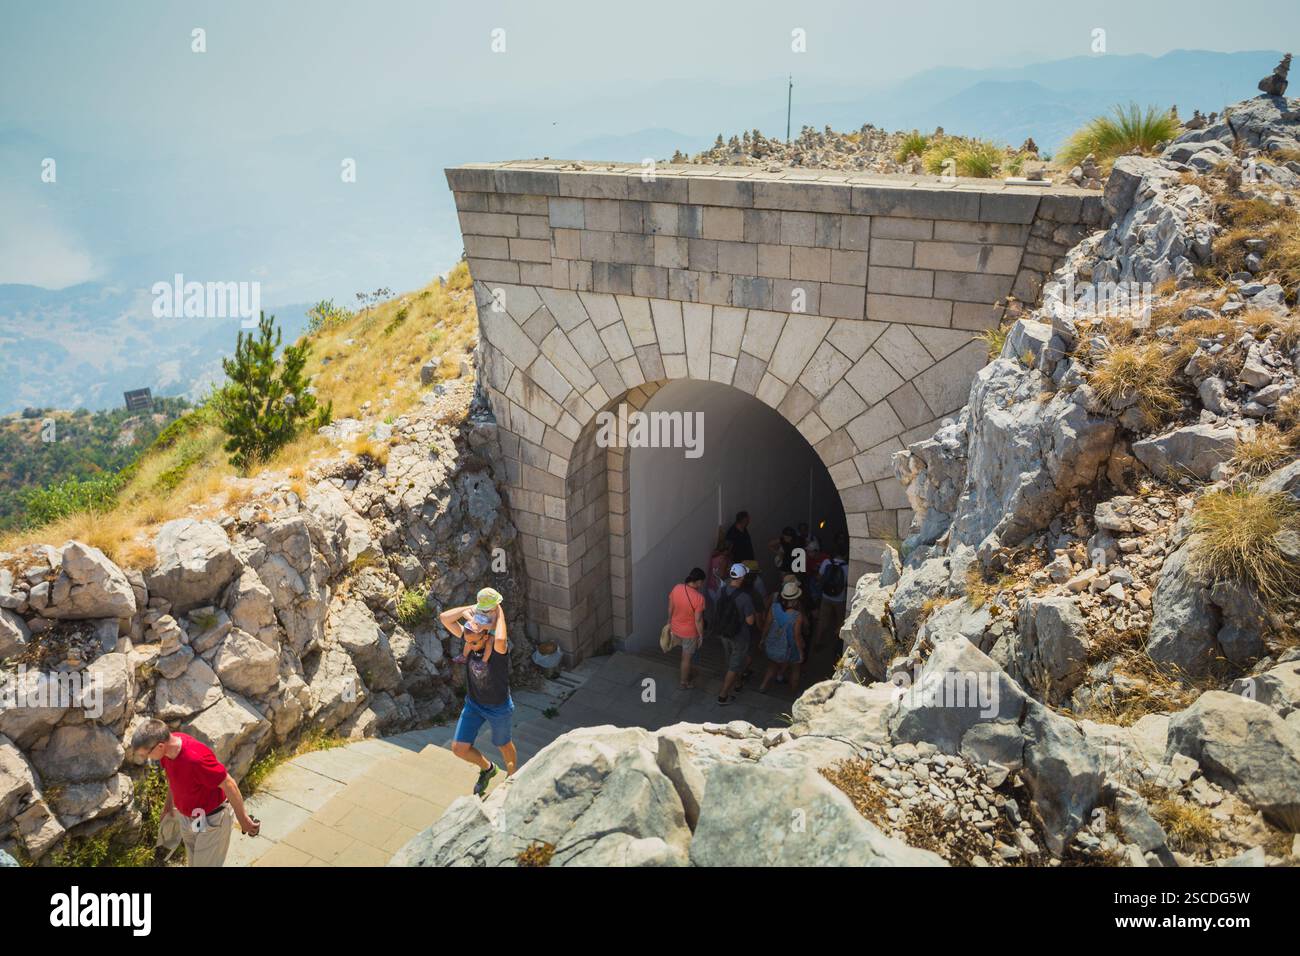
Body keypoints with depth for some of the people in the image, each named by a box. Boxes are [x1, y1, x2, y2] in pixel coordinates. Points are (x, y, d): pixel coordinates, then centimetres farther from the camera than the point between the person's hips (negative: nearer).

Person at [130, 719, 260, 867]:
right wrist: (169, 803, 19)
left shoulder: (196, 758, -39)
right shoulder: (170, 743, -16)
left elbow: (229, 784, -29)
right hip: (187, 817, 8)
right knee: (193, 861, 25)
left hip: (211, 820, -7)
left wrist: (243, 819, -19)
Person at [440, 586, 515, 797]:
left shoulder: (498, 646, -31)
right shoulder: (469, 637, -14)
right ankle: (487, 768, 35)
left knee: (503, 745, 20)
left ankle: (511, 776, 51)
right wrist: (474, 607, -24)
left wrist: (500, 613, -42)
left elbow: (500, 640, -58)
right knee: (459, 748, 5)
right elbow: (444, 618, -18)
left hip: (498, 708, -5)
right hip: (473, 703, 5)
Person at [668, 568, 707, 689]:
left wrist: (670, 623, 16)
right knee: (687, 658, 16)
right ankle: (684, 683, 34)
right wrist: (701, 636, -7)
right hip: (689, 632, -6)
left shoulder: (676, 588, -14)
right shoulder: (699, 598, -30)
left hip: (676, 628, 6)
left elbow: (670, 608, 0)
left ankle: (687, 674, 49)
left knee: (686, 653, 31)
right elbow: (698, 620, -22)